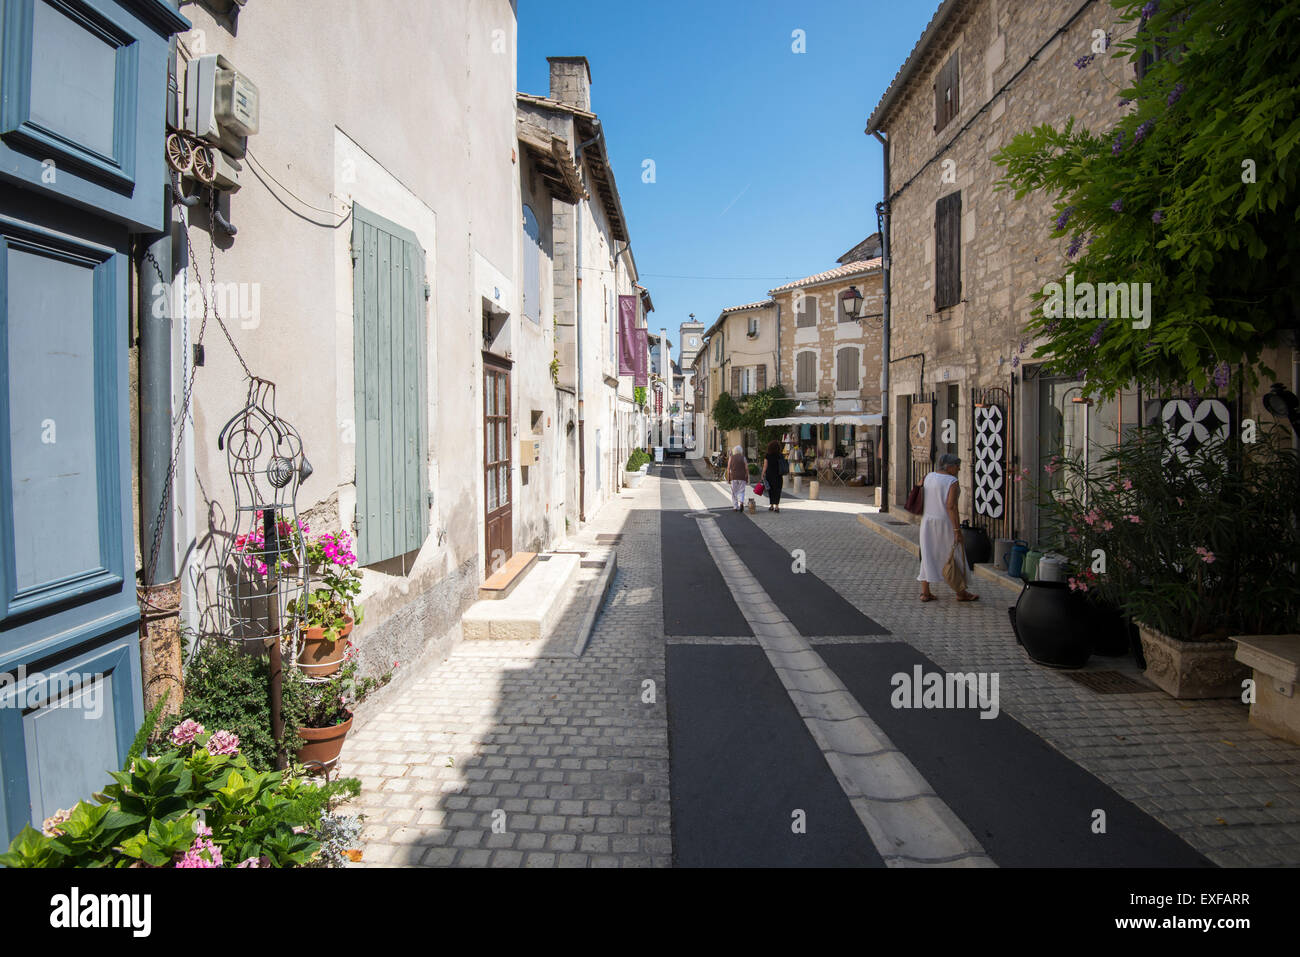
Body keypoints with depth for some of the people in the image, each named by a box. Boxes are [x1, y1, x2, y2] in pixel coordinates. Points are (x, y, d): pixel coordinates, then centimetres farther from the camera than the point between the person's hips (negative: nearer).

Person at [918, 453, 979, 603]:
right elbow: (951, 506, -21)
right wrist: (957, 530, -18)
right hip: (945, 523, -6)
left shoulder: (929, 477, 4)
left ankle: (925, 592, 8)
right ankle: (961, 593, 19)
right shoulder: (952, 482, -15)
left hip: (928, 522, 6)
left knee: (928, 557, 10)